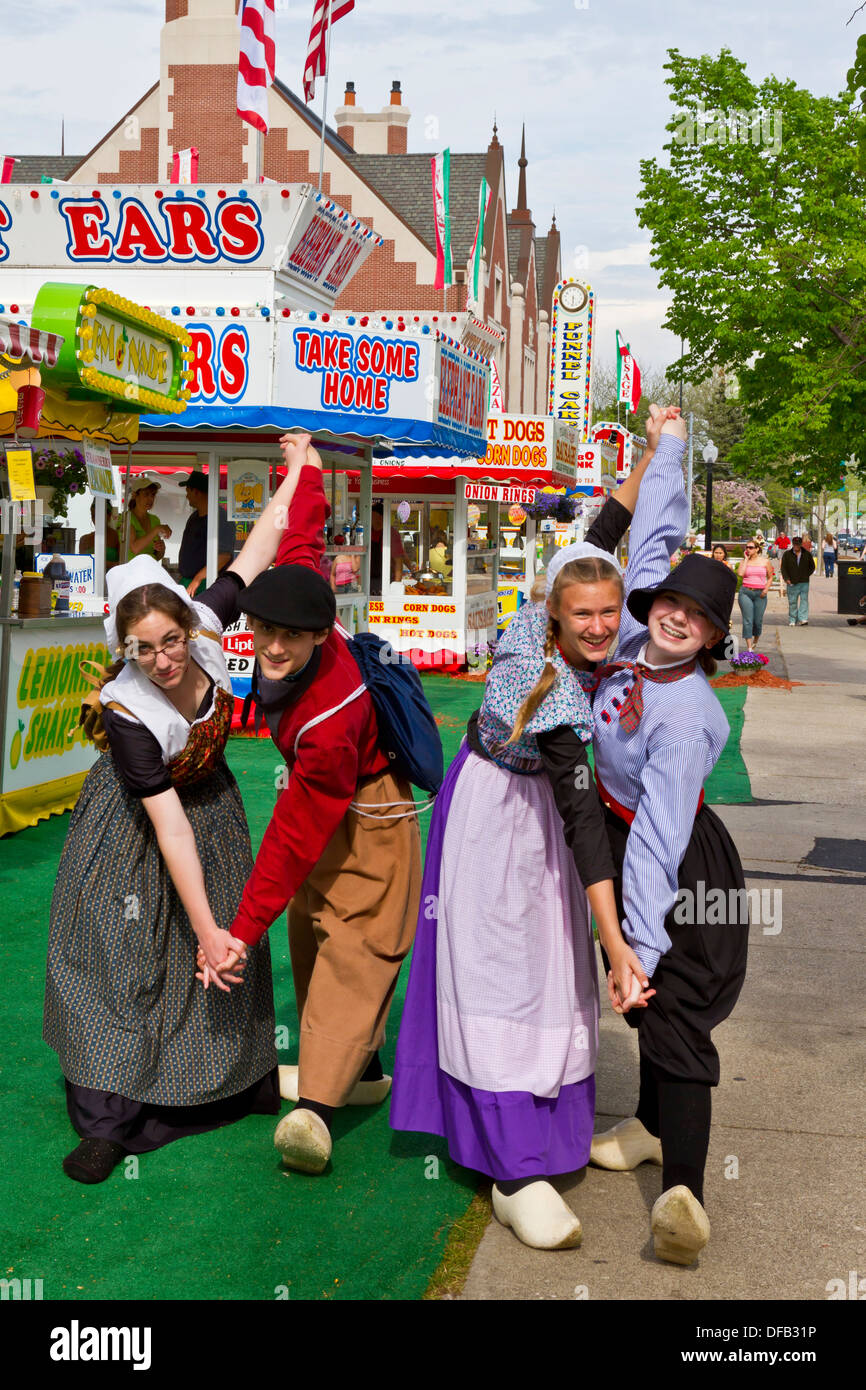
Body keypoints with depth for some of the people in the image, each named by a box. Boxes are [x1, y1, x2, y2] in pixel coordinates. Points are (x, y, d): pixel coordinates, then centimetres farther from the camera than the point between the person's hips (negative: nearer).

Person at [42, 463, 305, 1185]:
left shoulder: (203, 630, -25)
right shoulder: (127, 713, -35)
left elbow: (260, 547, -11)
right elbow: (171, 831, -35)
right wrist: (205, 929, -33)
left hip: (211, 800, 5)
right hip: (134, 830, -5)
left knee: (229, 944, 14)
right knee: (128, 959, -3)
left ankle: (237, 1082, 35)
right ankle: (111, 1122, 6)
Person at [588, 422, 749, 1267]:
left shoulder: (685, 718, -30)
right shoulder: (634, 637, -9)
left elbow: (658, 842, -34)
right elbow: (654, 535, 4)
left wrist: (640, 948, -35)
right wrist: (668, 446, 10)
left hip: (678, 873, -8)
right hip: (618, 837, 8)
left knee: (672, 1014, -13)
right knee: (643, 1002, 20)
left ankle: (683, 1193, -15)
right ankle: (654, 1125, 36)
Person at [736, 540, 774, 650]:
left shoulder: (765, 561, 6)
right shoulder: (744, 561, 6)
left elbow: (770, 577, 13)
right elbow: (740, 574, -13)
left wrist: (766, 589, -3)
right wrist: (746, 559, -5)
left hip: (760, 594, 0)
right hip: (745, 592, 0)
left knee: (758, 621, 2)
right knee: (747, 620, -8)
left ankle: (755, 641, 32)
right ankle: (749, 648, -8)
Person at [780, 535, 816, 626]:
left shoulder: (807, 554, 10)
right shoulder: (787, 554, 6)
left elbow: (812, 567, 20)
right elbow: (783, 568, 3)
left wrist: (807, 575, 7)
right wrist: (786, 578, -9)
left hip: (804, 582, 1)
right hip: (792, 583, -1)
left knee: (804, 600, -7)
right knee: (792, 602, 3)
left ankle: (803, 619, -11)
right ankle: (792, 621, 10)